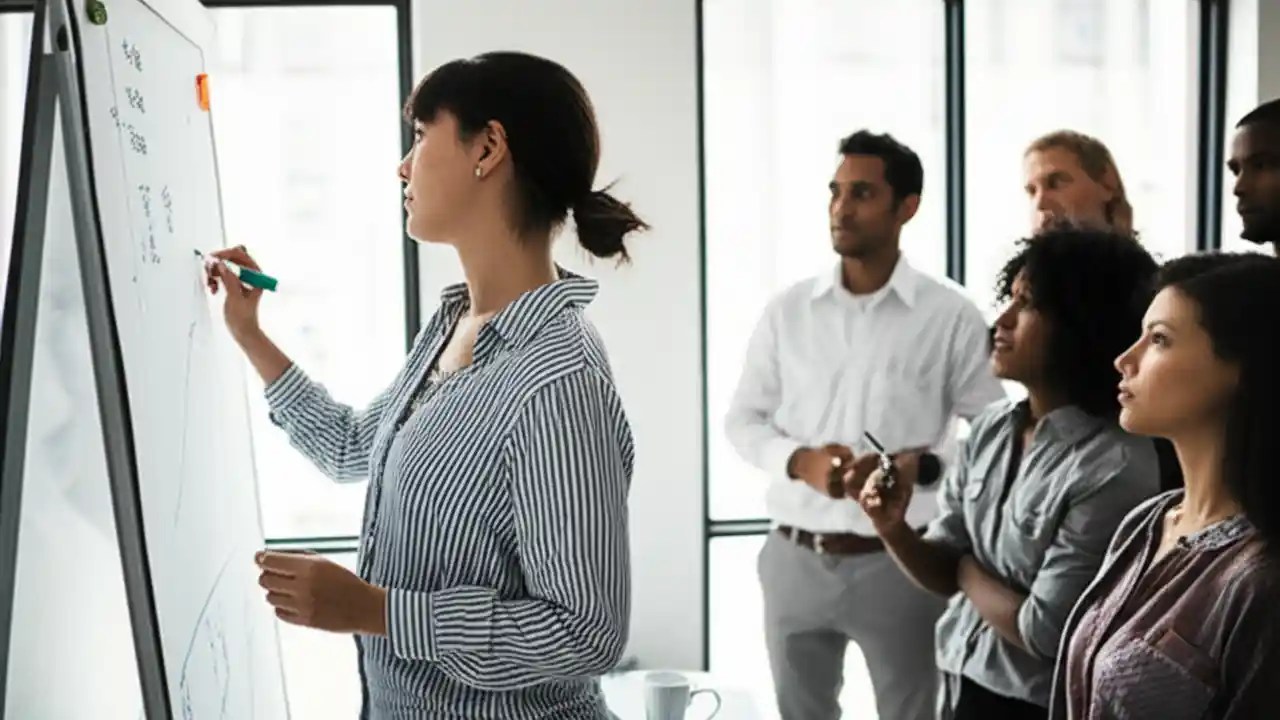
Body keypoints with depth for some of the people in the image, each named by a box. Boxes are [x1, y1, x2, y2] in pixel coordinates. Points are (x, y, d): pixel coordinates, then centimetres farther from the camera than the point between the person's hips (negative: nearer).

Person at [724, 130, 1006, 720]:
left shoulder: (950, 315, -5)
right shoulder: (788, 310, 3)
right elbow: (742, 418, 9)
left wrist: (918, 464, -18)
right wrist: (798, 460, -10)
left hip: (901, 560, -2)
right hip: (796, 557, 3)